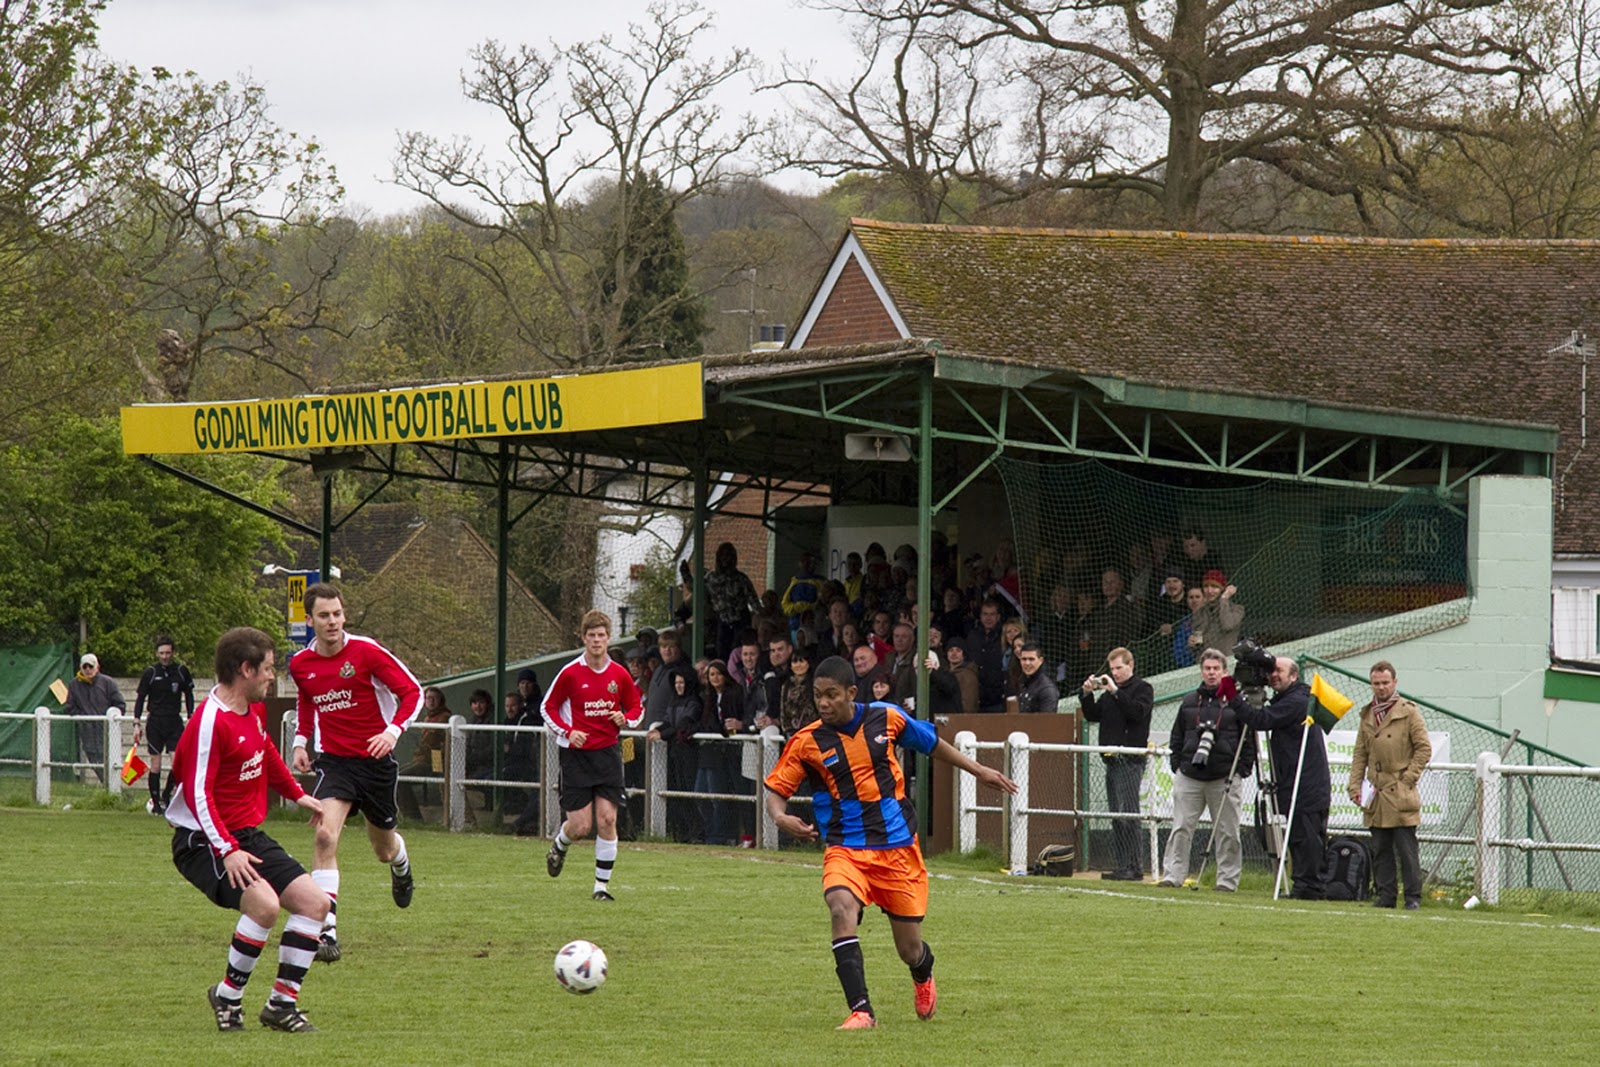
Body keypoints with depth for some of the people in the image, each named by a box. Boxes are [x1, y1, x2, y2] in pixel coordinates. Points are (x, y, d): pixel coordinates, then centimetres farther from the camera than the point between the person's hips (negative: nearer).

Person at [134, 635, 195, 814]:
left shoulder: (182, 671, 2)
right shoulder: (150, 672, -2)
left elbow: (189, 695, 14)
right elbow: (140, 697, 3)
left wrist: (190, 718, 8)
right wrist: (137, 723, -3)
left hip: (175, 722, 1)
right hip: (155, 722, -1)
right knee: (155, 765, 0)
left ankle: (166, 795, 10)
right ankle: (155, 802, 9)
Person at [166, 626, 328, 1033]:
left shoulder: (254, 709, 7)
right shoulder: (210, 721, -21)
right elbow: (197, 794, -25)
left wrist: (297, 794, 32)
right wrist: (227, 851, -31)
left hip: (248, 836, 9)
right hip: (203, 842, -9)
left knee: (314, 902, -1)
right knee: (264, 903, -30)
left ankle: (282, 1004, 5)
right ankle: (227, 996, -9)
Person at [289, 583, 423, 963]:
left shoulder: (366, 652, -13)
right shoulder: (301, 664, -1)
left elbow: (412, 691, -9)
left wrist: (394, 729, -24)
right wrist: (301, 740, 7)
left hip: (376, 760, -1)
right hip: (334, 760, 1)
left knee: (384, 850, 14)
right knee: (326, 835, -24)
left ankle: (401, 864, 57)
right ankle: (328, 933, -27)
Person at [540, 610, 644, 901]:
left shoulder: (620, 675, 1)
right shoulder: (570, 673, -7)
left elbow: (637, 708, 13)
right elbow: (548, 708, 2)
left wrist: (626, 719, -10)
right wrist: (568, 732, -14)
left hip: (607, 752, 2)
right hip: (575, 755, -2)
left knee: (607, 819, -8)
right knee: (580, 825, -5)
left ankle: (602, 884, 2)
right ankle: (559, 845, 33)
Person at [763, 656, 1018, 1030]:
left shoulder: (886, 719, -3)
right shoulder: (806, 742, -8)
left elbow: (931, 743, 15)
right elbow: (775, 790, -2)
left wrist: (979, 770, 20)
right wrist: (781, 818, -25)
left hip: (898, 847, 1)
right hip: (845, 850, -1)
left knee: (910, 950, 7)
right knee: (841, 909, -34)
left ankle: (923, 977, 47)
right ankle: (861, 1011, -32)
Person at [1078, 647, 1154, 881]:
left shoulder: (1142, 689, 0)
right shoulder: (1108, 692, 21)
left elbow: (1137, 712, -17)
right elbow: (1093, 716, 16)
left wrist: (1115, 692, -19)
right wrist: (1087, 694, 2)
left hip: (1130, 761, -8)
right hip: (1112, 761, 8)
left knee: (1127, 814, -13)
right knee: (1117, 816, 6)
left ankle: (1131, 866, -14)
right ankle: (1124, 865, 8)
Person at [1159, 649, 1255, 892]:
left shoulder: (1235, 701, 4)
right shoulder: (1190, 702, 14)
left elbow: (1248, 739, 3)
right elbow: (1177, 737, 19)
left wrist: (1242, 769, -5)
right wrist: (1177, 765, 8)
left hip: (1224, 778, -3)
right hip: (1189, 777, 3)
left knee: (1227, 832, 0)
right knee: (1181, 828, -1)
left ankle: (1228, 879, 6)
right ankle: (1173, 874, 1)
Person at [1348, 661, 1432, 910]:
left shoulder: (1408, 712, -1)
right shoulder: (1368, 715, 15)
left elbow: (1424, 749, -2)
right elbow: (1360, 755, 17)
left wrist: (1408, 778, -9)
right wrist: (1355, 787, 7)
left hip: (1401, 795, -5)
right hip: (1376, 795, 5)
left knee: (1406, 848, -5)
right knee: (1380, 849, 6)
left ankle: (1413, 897, -1)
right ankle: (1384, 895, 10)